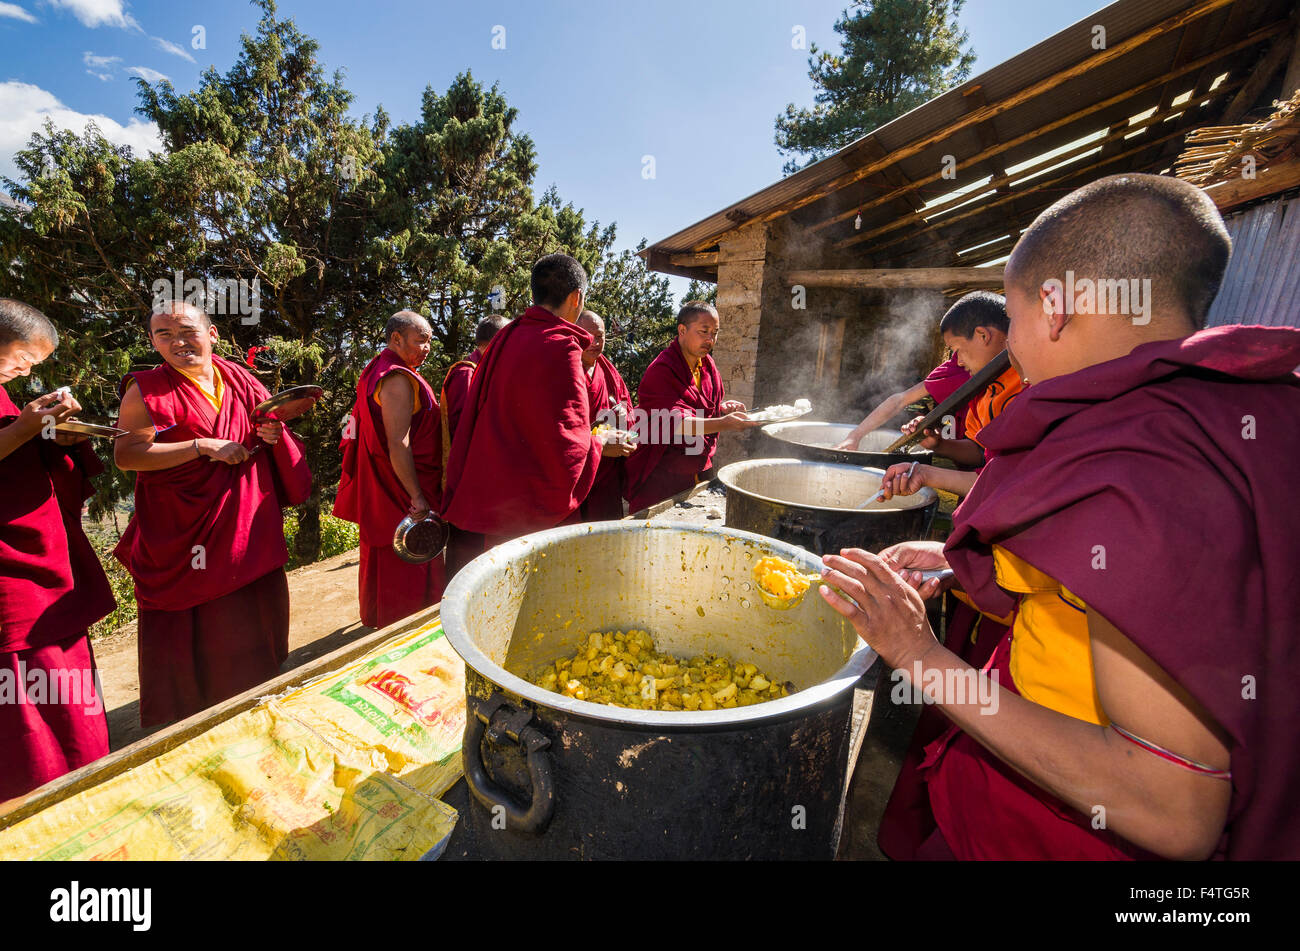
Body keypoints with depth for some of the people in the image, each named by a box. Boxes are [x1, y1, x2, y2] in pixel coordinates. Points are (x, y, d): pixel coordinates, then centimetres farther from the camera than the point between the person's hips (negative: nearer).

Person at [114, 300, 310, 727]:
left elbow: (265, 427, 19)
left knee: (254, 619, 11)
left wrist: (272, 433, -4)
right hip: (183, 528, -4)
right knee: (196, 626, 1)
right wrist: (203, 447, -20)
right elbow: (125, 455, -12)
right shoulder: (146, 390, -4)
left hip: (247, 523, 4)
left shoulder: (239, 379, 9)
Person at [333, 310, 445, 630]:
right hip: (402, 497, -11)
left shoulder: (375, 373, 16)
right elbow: (398, 444, -25)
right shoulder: (398, 379, -18)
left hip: (381, 495, 11)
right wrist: (418, 498, -24)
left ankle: (377, 625, 38)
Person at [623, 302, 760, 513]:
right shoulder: (661, 370, -17)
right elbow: (676, 422, -30)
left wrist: (722, 409, -1)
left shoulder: (707, 365, 9)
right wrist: (723, 424, -44)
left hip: (700, 470, 8)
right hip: (662, 477, -7)